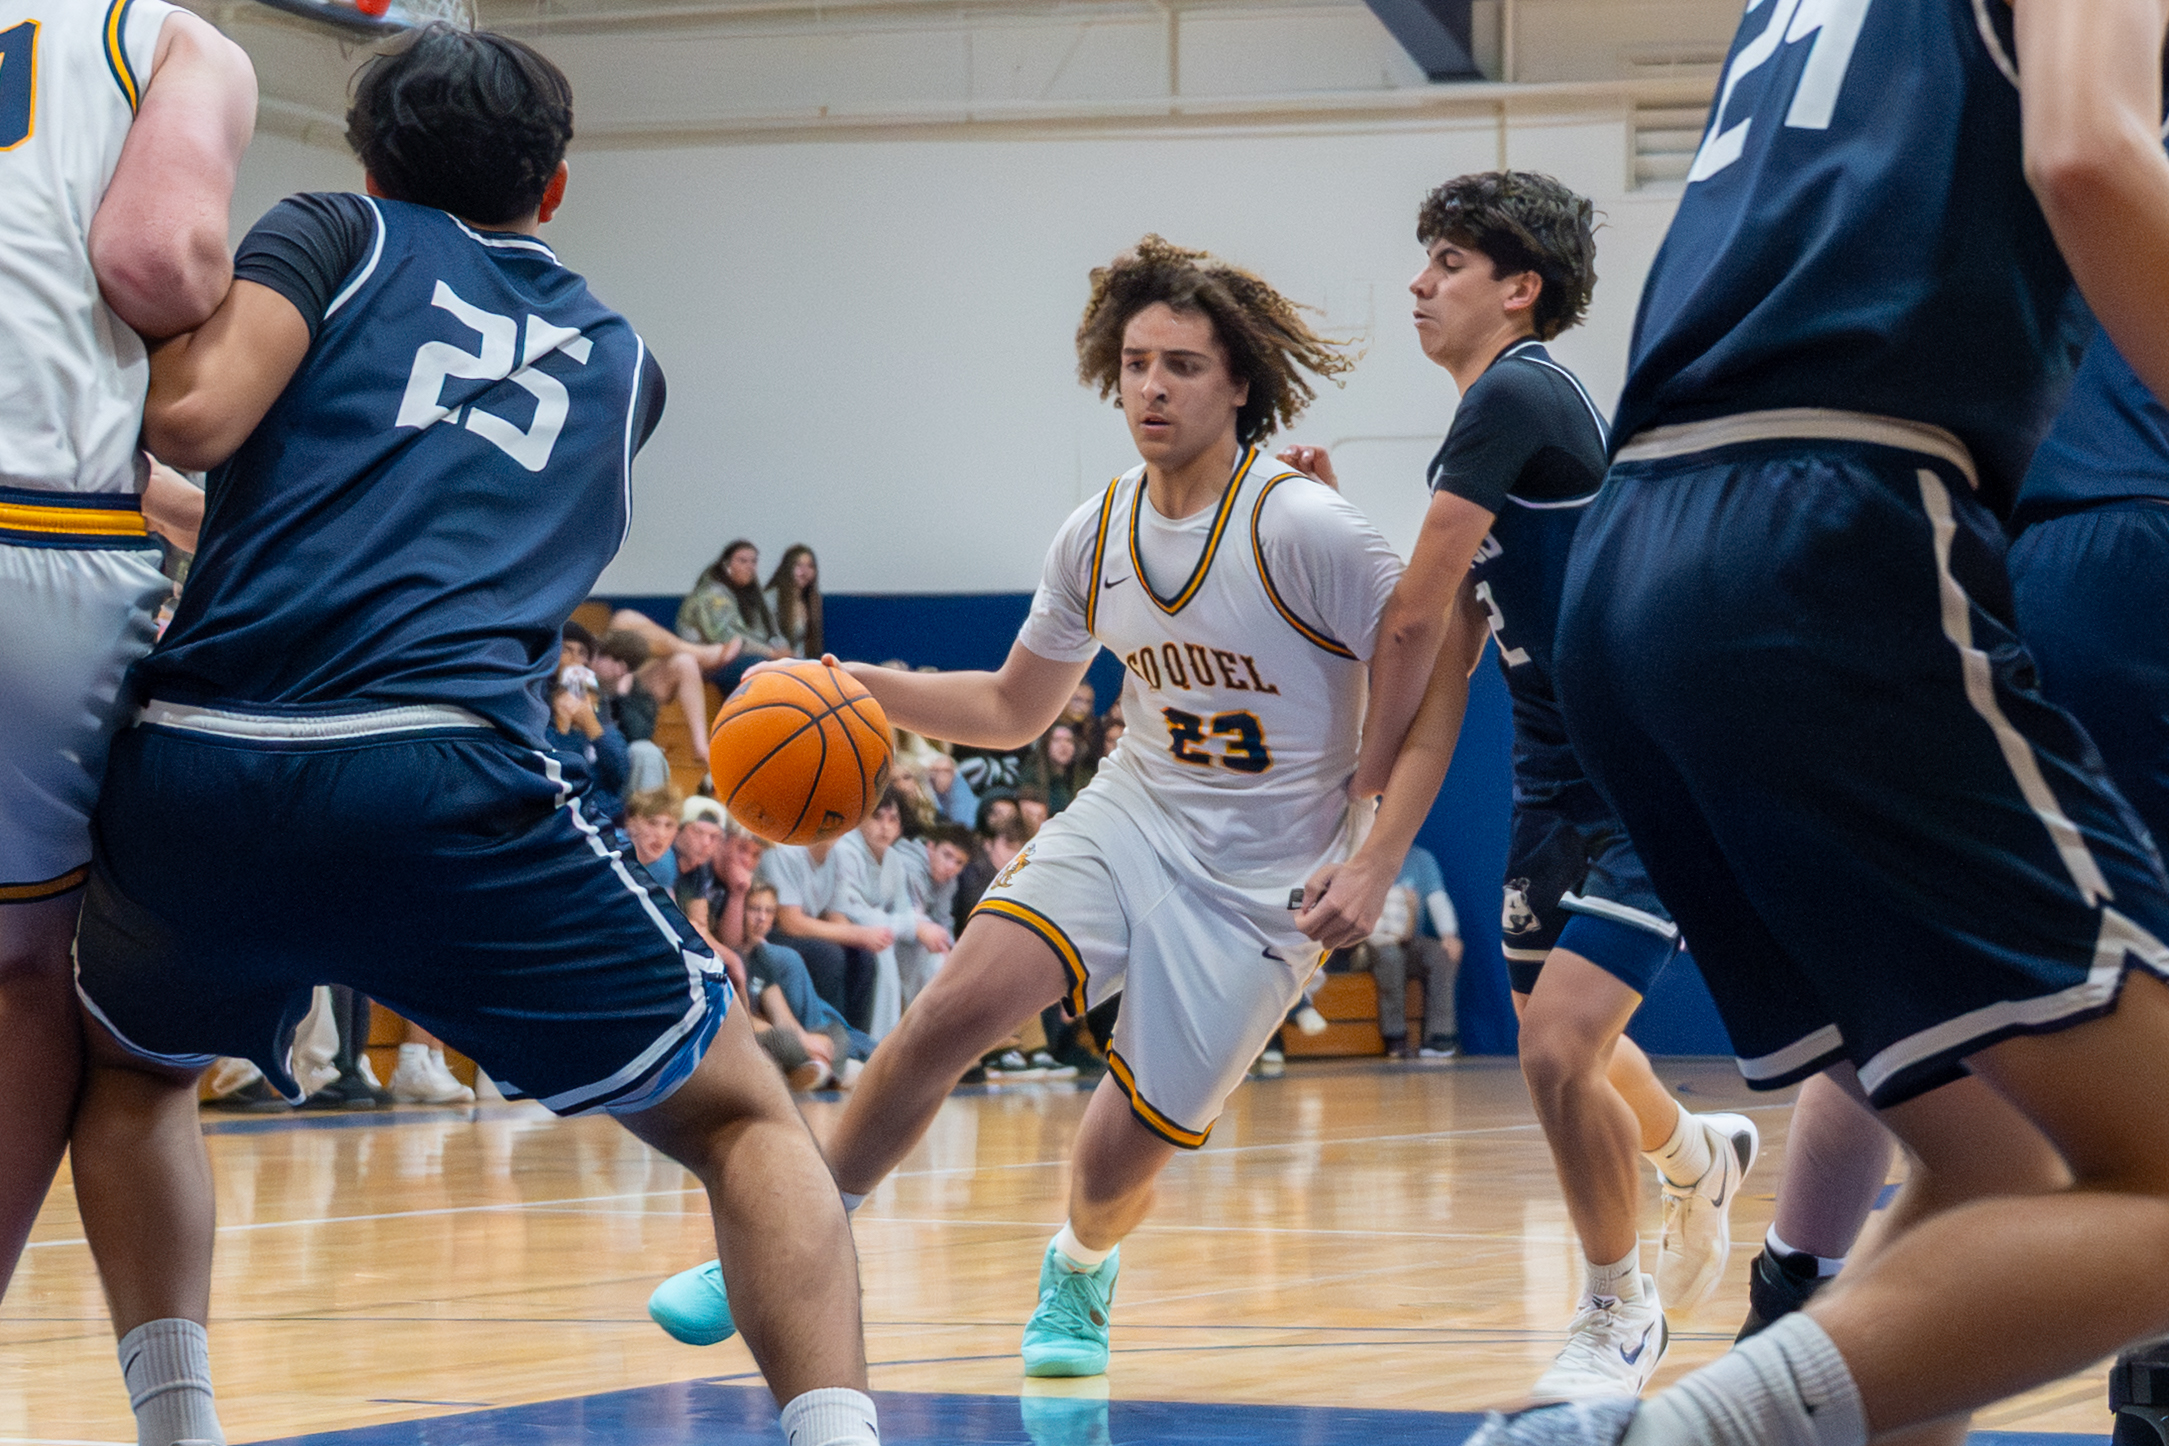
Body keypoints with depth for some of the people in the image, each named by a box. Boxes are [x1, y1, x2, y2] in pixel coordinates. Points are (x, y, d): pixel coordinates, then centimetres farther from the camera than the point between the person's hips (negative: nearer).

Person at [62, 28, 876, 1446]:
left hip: (196, 775, 1)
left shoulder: (338, 237, 18)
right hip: (444, 784, -1)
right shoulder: (620, 358, 27)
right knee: (745, 1122, 13)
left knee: (133, 1071, 33)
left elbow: (196, 417, 0)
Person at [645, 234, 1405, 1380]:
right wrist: (865, 688, -1)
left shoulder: (1304, 531, -17)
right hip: (1133, 814, 4)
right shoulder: (1097, 536, 1)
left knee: (1117, 1166, -3)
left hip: (1262, 882, -4)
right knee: (957, 1006, -21)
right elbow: (1015, 709, 14)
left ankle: (1079, 1269, 35)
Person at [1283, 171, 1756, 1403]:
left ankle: (1619, 1317, 4)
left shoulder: (1519, 397, -19)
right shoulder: (1498, 422, 11)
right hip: (1562, 779, 10)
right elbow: (1450, 645, 13)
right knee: (1557, 1038, 22)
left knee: (1560, 1046, -18)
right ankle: (1701, 1158, 53)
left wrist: (1363, 792, -8)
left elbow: (1416, 624, -17)